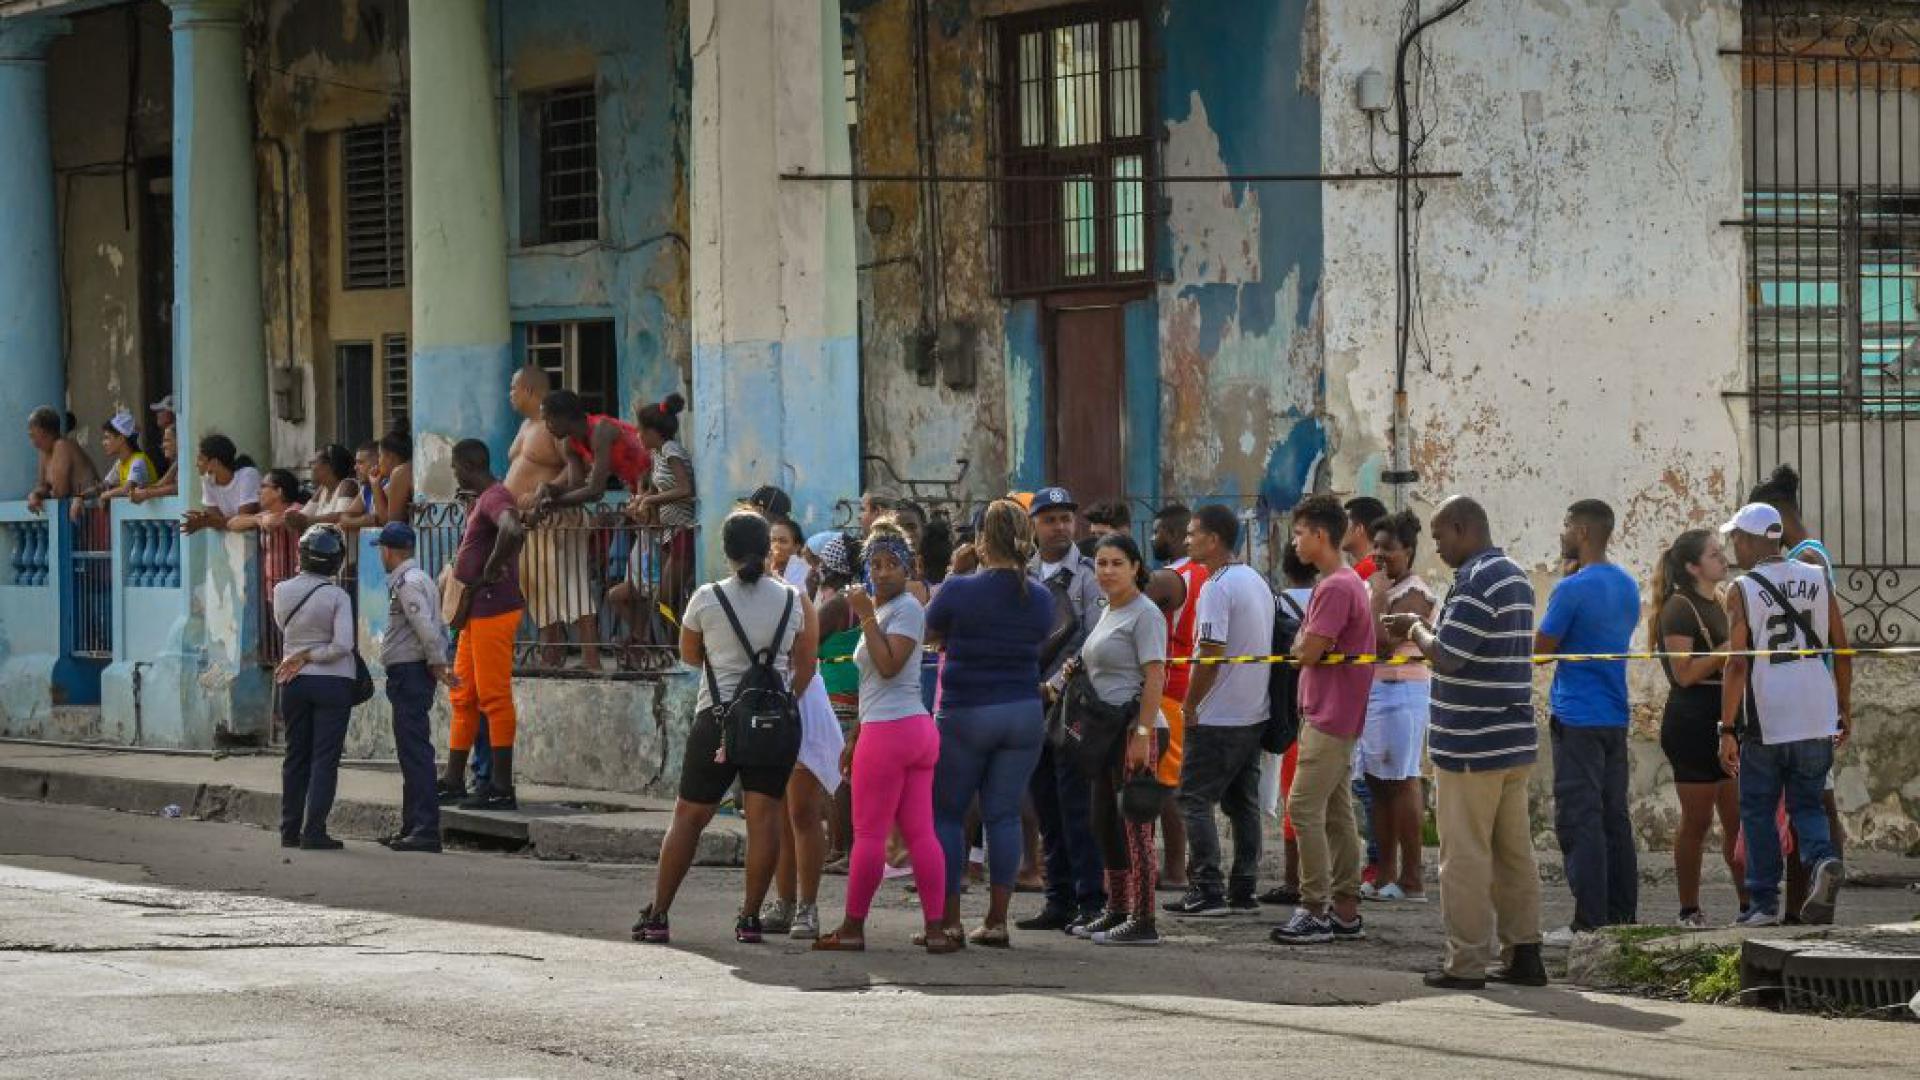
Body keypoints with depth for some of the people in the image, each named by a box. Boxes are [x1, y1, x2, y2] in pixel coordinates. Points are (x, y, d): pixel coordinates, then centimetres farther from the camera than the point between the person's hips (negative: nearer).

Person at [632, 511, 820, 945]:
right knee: (764, 817, 1)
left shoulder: (707, 599, -5)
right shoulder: (792, 600, 1)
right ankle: (750, 918, -1)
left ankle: (657, 915, 8)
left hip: (719, 716, -1)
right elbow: (805, 668, 8)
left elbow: (689, 655, 10)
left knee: (689, 816, 5)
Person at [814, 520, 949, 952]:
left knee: (868, 833, -4)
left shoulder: (907, 609, -8)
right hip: (915, 727, 10)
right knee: (920, 833, 5)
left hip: (890, 732, -10)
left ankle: (852, 928, 0)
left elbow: (888, 667, -21)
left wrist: (866, 616, -16)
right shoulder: (883, 610, 21)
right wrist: (854, 739, 26)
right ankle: (936, 928, 1)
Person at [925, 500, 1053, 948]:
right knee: (1004, 814, 8)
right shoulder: (1040, 598, 1)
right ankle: (996, 921, 5)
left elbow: (929, 634, 3)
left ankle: (948, 920, 2)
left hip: (965, 713, -4)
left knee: (946, 813, 6)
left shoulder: (959, 591, -12)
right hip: (1025, 715, 4)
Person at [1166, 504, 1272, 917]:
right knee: (1244, 803, 11)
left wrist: (1189, 705, -9)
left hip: (1218, 717, -9)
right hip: (1255, 713, 9)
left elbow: (1210, 655, -21)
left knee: (1196, 799, -4)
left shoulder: (1218, 588, -16)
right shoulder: (1258, 582, 13)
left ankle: (1207, 890, -9)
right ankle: (1244, 890, 12)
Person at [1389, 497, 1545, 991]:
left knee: (1465, 856, -3)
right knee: (1515, 852, 11)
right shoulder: (1516, 576, 15)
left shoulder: (1477, 581, -16)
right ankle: (1523, 953, 12)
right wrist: (1425, 630, 14)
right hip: (1515, 741, 9)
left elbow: (1446, 656, -20)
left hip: (1471, 746, -9)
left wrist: (1417, 629, -2)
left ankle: (1466, 963, -1)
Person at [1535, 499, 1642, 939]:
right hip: (1616, 717, 8)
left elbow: (1540, 648, -11)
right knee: (1614, 819, 12)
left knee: (1579, 821, -6)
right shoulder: (1628, 586, 11)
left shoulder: (1573, 589, -15)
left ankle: (1589, 923, -9)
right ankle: (1622, 916, 14)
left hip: (1578, 719, -8)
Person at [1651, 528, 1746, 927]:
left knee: (1739, 818, 6)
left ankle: (1749, 905, 10)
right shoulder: (1680, 608, -11)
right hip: (1692, 722, -8)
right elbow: (1685, 673, -19)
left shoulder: (1718, 604, 17)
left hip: (1724, 721, 8)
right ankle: (1689, 910, 5)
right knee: (1697, 820, -3)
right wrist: (1730, 647, -20)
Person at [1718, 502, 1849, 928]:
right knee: (1806, 805, 13)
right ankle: (1823, 860, -16)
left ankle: (1764, 903, 8)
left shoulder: (1743, 590, -6)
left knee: (1758, 811, 9)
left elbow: (1737, 664, -11)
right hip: (1817, 720, 4)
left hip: (1765, 721, -3)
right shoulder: (1818, 580, 6)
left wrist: (1727, 729, -9)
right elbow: (1842, 650, 8)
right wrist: (1845, 710, 17)